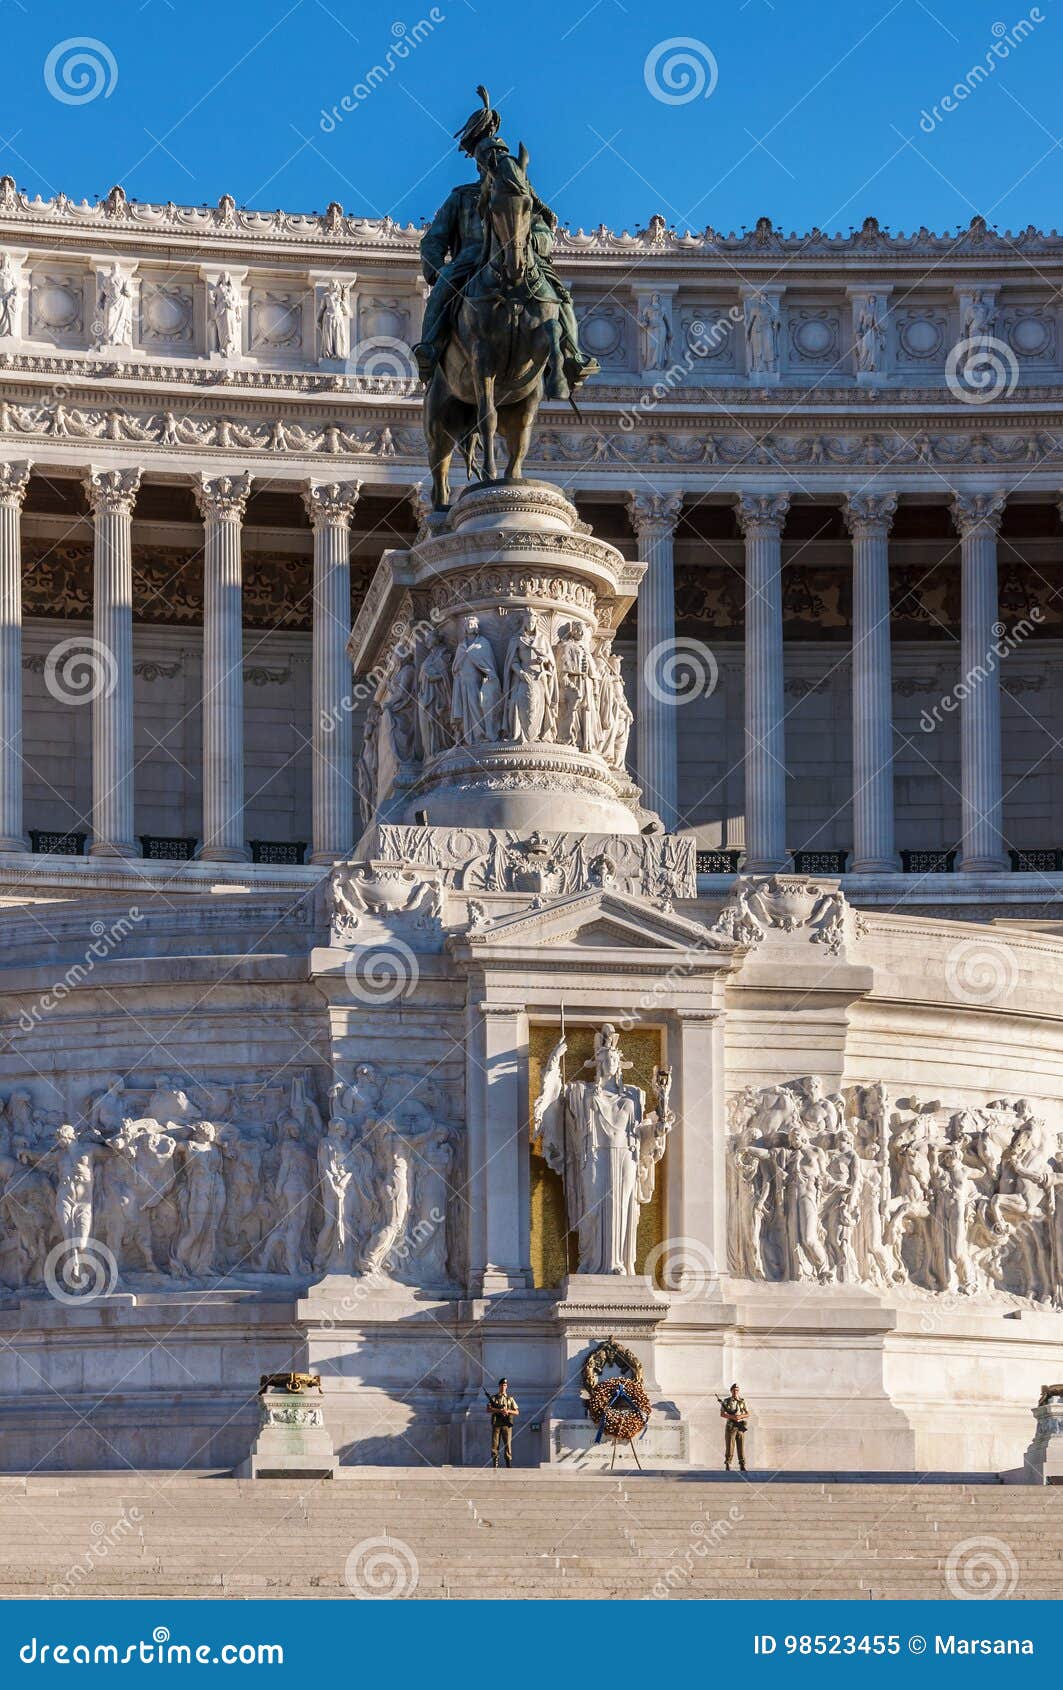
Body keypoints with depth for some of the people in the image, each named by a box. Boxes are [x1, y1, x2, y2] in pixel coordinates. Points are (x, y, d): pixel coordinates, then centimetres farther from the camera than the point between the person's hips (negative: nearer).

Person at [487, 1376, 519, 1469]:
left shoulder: (510, 1399, 13)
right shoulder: (493, 1398, 11)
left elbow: (517, 1412, 8)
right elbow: (488, 1409, -3)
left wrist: (508, 1411, -12)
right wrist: (499, 1410, -17)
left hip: (507, 1425, 0)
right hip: (496, 1424, 0)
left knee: (508, 1445, -5)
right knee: (494, 1445, -4)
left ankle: (509, 1465, -5)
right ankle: (495, 1464, -1)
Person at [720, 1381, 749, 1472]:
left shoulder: (742, 1402, 10)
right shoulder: (726, 1401, 2)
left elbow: (747, 1414, 8)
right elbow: (722, 1414, -5)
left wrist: (740, 1416, -13)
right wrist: (732, 1417, -18)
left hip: (741, 1427, 2)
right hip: (731, 1427, -2)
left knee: (741, 1447, 1)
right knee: (730, 1447, -5)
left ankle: (742, 1466, 3)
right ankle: (727, 1466, -1)